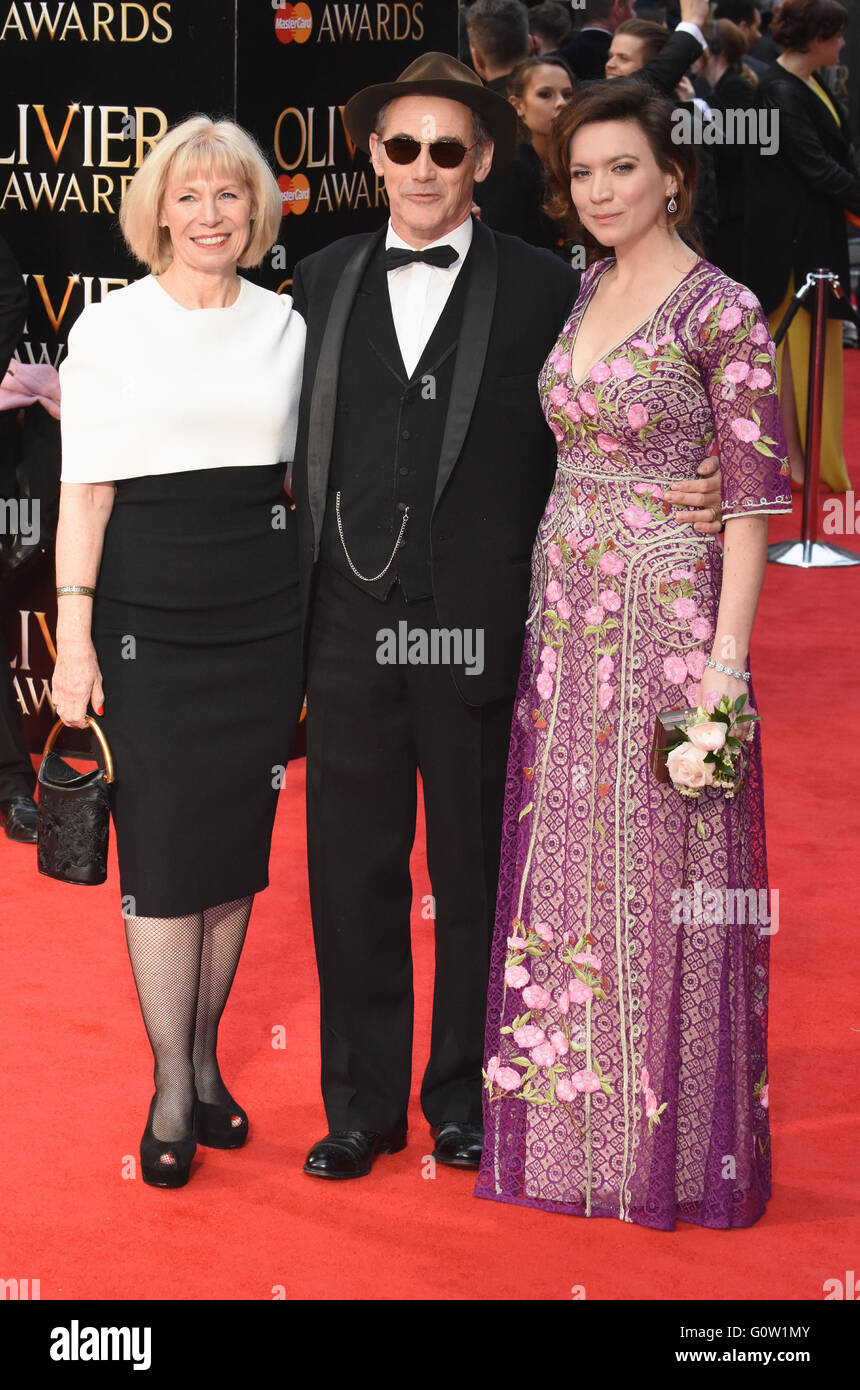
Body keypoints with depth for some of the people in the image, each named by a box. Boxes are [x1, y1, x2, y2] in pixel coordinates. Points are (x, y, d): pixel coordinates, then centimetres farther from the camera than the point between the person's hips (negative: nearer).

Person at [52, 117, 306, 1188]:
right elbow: (86, 489, -2)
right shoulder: (111, 327, -1)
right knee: (164, 849, -2)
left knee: (239, 843, 8)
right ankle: (172, 1089, 8)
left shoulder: (286, 326, 8)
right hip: (148, 613, -3)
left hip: (263, 609, 3)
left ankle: (204, 1053, 24)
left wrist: (316, 630, 8)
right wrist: (73, 637, -7)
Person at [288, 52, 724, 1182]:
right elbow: (305, 450, 10)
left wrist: (691, 502, -14)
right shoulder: (323, 283, 9)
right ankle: (362, 1106, 22)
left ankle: (464, 1098, 25)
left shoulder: (541, 288, 0)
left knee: (476, 877, 10)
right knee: (352, 873, 8)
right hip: (351, 624, 3)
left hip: (475, 627, -2)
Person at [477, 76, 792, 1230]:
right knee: (565, 864, 10)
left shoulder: (722, 311, -10)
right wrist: (549, 604, 11)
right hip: (565, 615, 7)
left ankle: (675, 1145, 14)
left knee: (660, 874, 1)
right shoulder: (583, 294, 10)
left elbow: (751, 496, -12)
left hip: (669, 616, -7)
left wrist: (726, 661, -16)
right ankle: (576, 1125, 22)